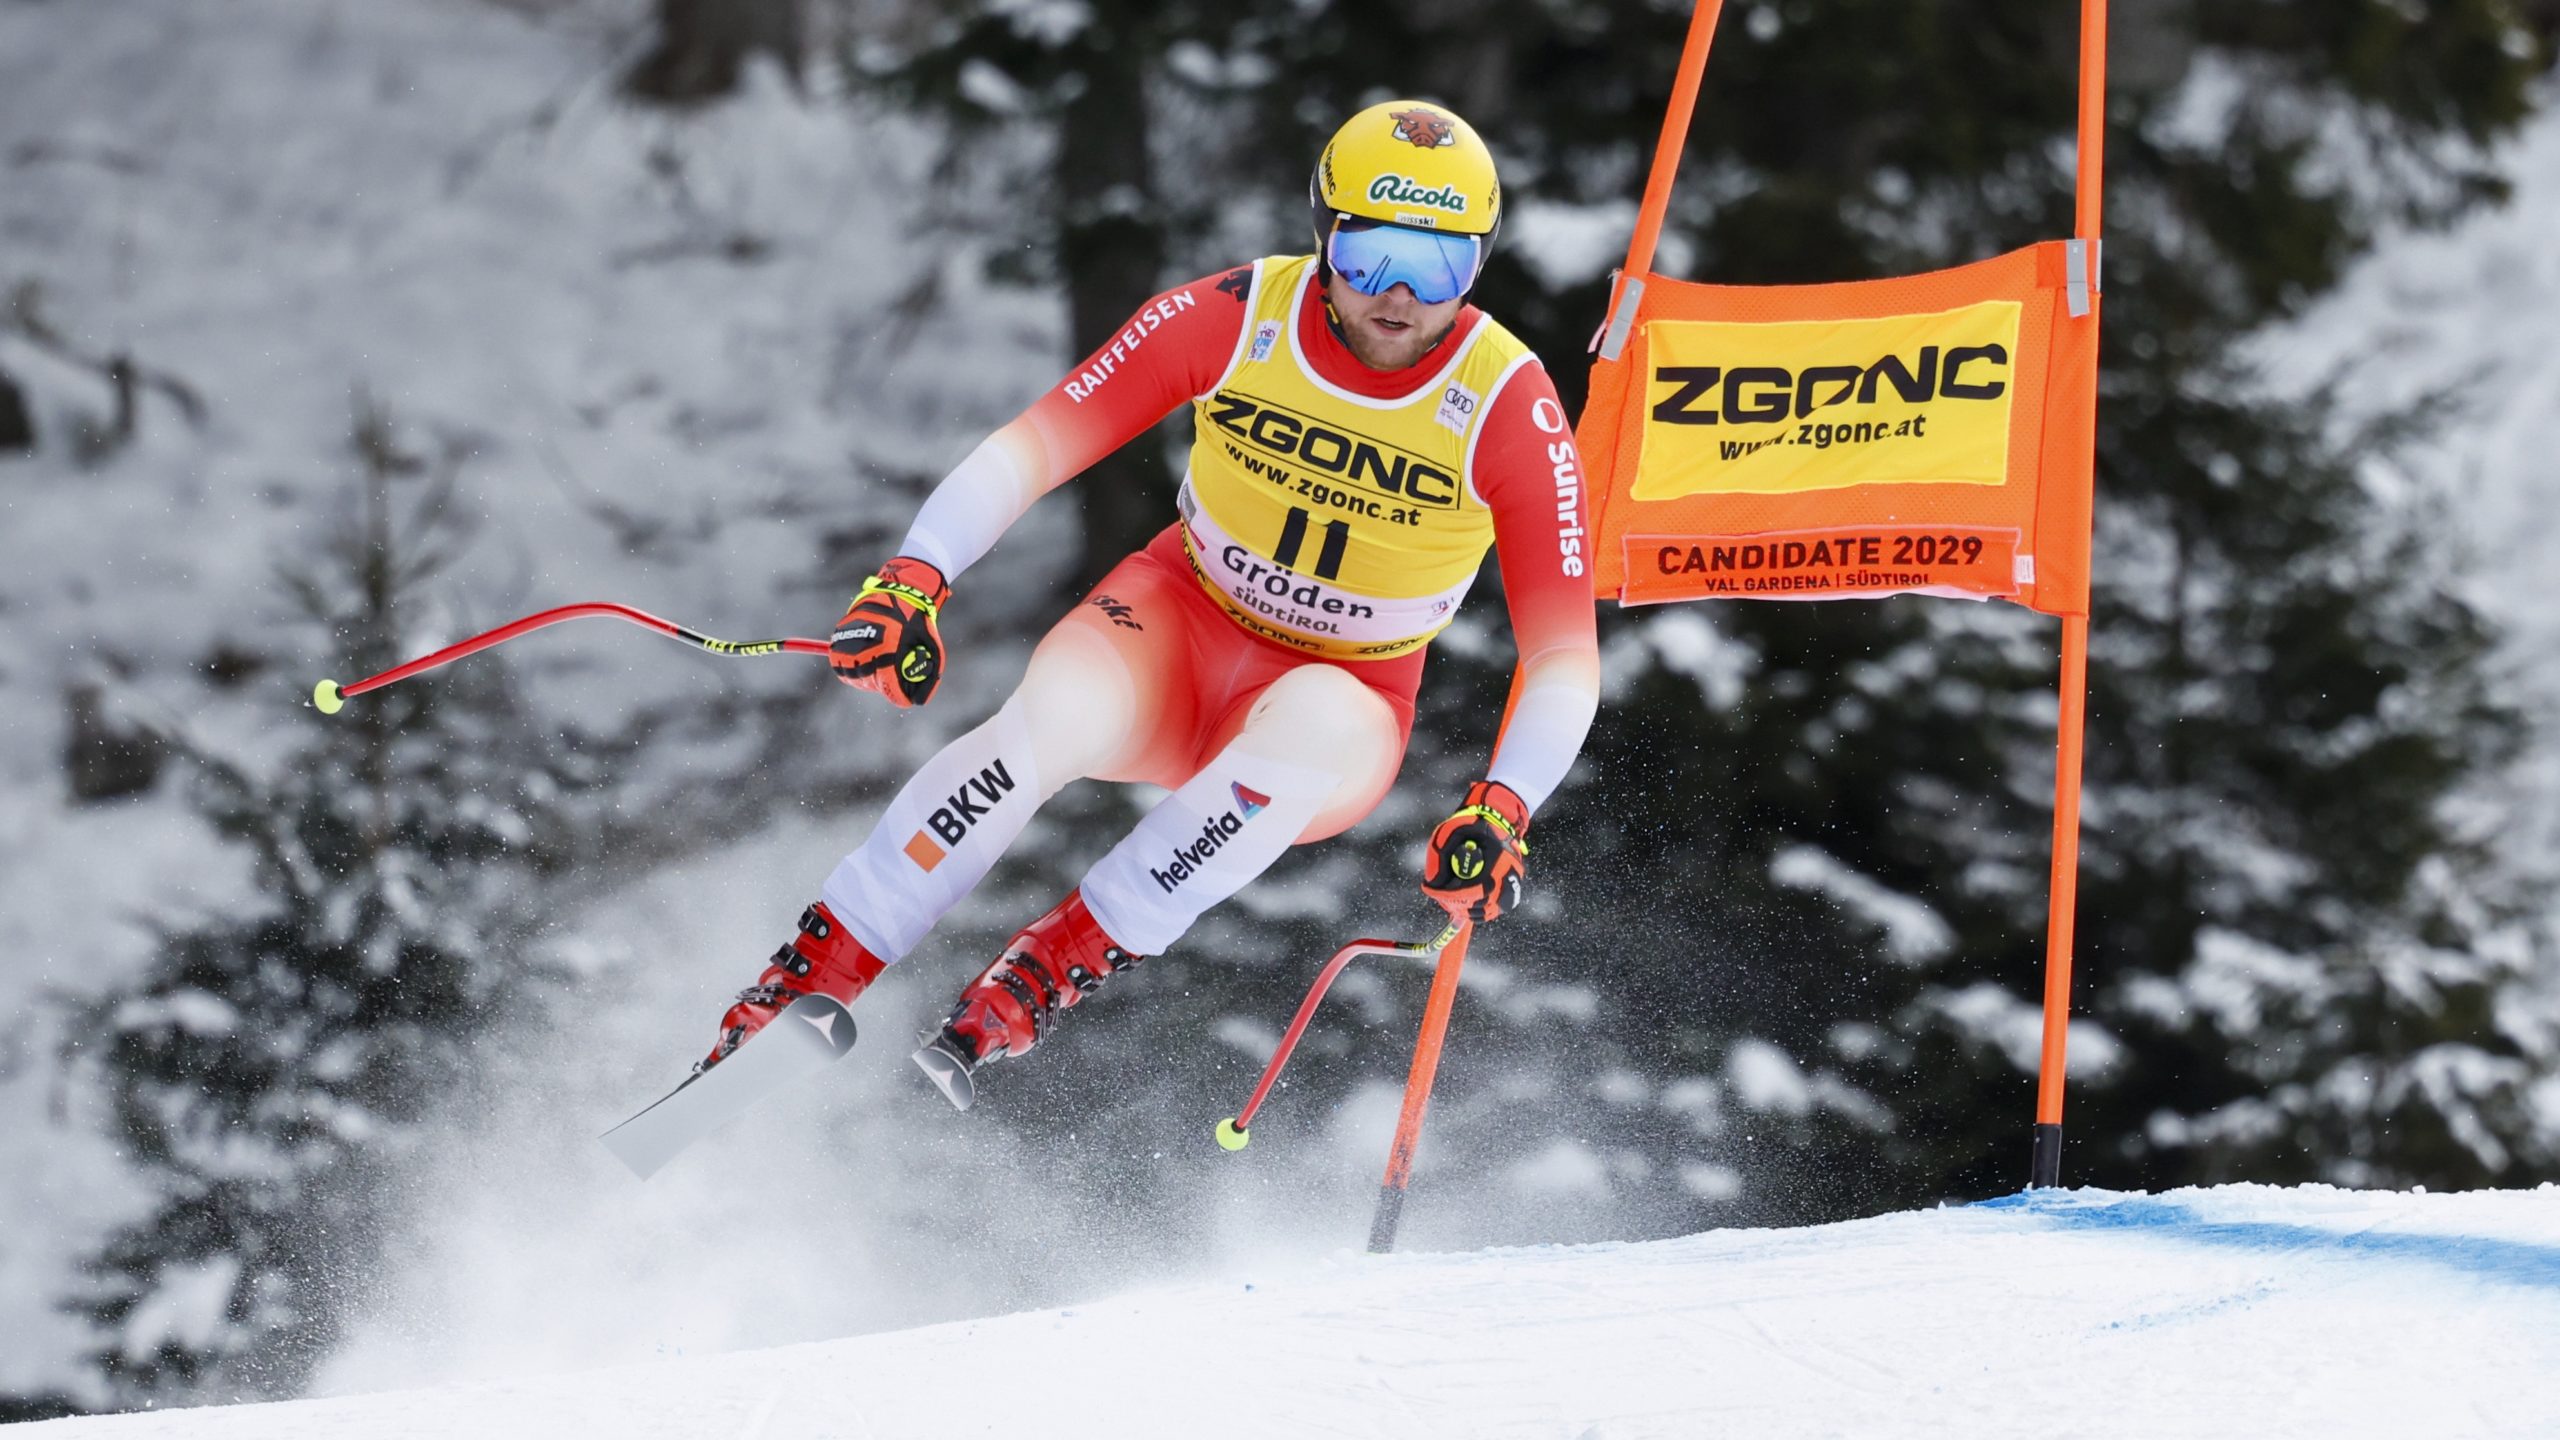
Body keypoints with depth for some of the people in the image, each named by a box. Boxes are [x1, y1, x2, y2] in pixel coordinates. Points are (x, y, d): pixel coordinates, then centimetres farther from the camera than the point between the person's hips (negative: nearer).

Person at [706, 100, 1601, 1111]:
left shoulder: (1510, 409, -18)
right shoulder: (1235, 318, -15)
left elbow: (1564, 657, -18)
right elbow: (1035, 446, -14)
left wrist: (1502, 807, -36)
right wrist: (915, 578, -30)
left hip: (1342, 701, -1)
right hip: (1182, 621, 1)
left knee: (1312, 725, -39)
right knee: (1054, 716, -34)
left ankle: (1040, 980, -27)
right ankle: (805, 989, -26)